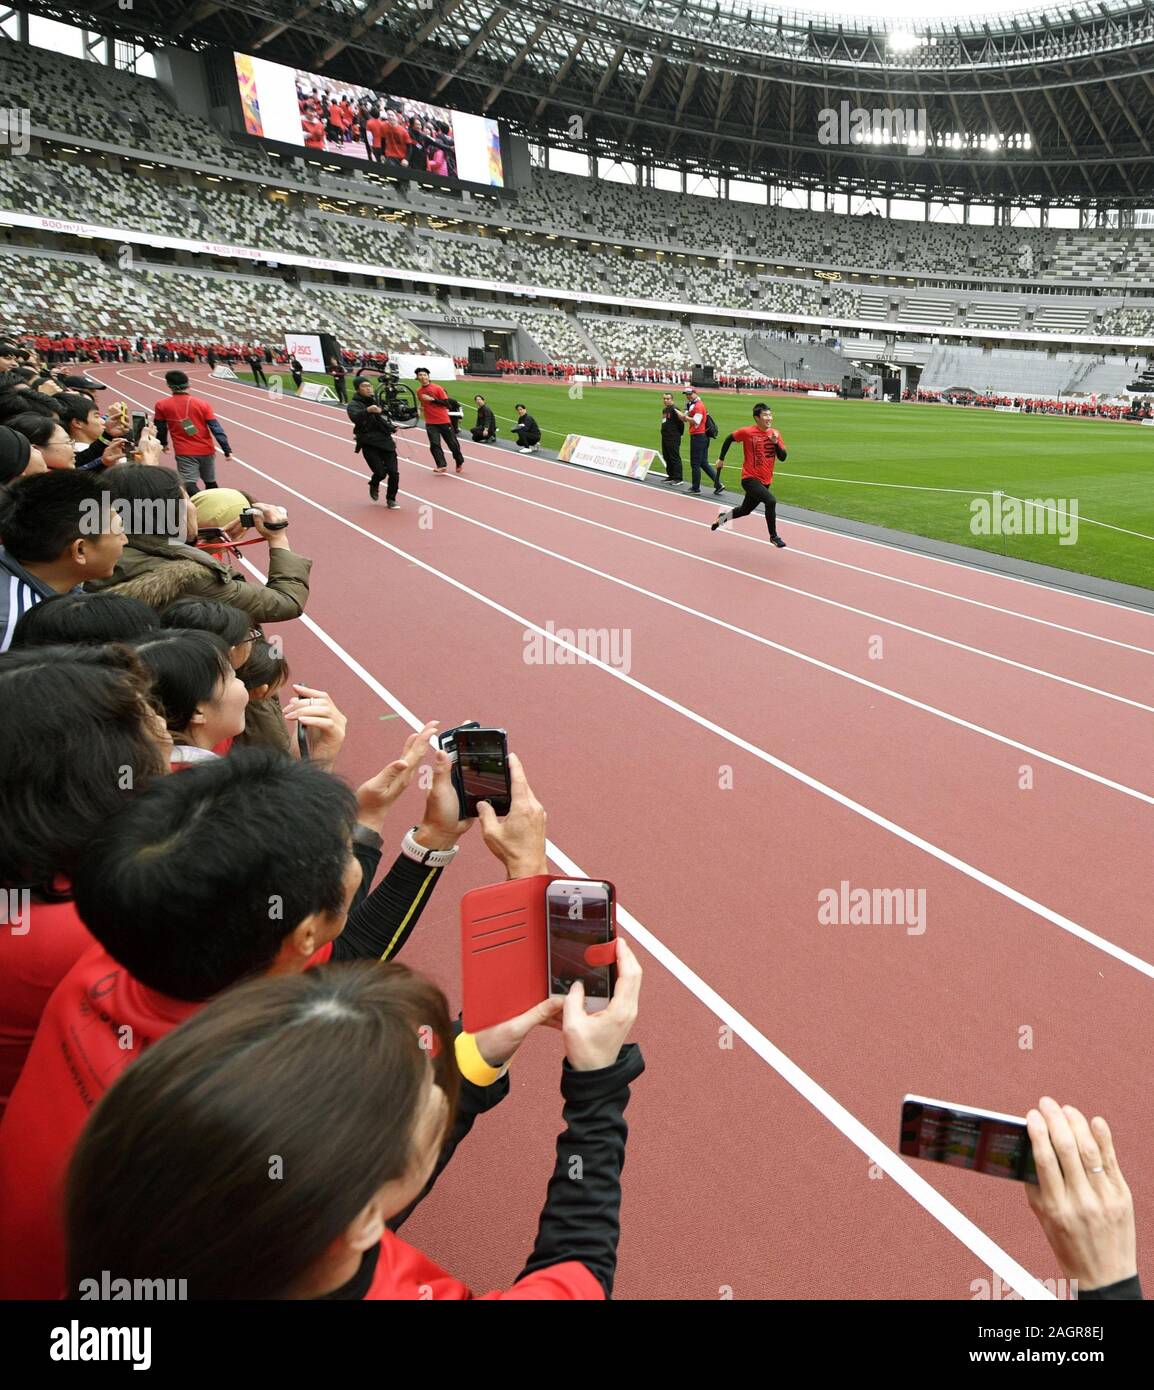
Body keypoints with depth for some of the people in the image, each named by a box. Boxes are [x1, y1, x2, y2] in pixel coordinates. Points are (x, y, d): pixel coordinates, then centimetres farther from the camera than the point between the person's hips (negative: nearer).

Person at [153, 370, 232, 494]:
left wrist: (163, 444, 30)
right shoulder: (202, 404, -1)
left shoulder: (162, 405, -1)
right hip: (206, 450, 3)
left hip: (185, 453, -3)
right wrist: (227, 449, -8)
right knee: (211, 483, 20)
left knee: (189, 485, -9)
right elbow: (216, 428, -8)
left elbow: (160, 429, 10)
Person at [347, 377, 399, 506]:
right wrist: (368, 410, -44)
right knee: (380, 472, -13)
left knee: (393, 472, -5)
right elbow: (355, 417, -27)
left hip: (386, 441, 4)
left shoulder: (377, 400, 12)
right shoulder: (353, 404, -4)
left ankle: (391, 499, 17)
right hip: (369, 444, -4)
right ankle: (374, 486, 24)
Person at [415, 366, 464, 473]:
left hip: (444, 421, -3)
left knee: (452, 443, 6)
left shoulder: (437, 388, -8)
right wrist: (422, 408, 6)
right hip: (430, 423, 3)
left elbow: (446, 403, -11)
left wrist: (432, 399, -19)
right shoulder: (418, 391, 8)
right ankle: (442, 466, -12)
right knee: (434, 444, -12)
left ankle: (460, 462, 26)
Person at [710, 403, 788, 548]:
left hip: (765, 480, 6)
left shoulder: (775, 434, 2)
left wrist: (776, 442, -17)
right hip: (750, 479, -6)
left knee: (746, 510, 21)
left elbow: (782, 457, -1)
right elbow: (729, 439, 4)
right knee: (771, 501, -27)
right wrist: (722, 458, 9)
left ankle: (723, 517, 50)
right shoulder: (747, 432, -12)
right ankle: (773, 536, -13)